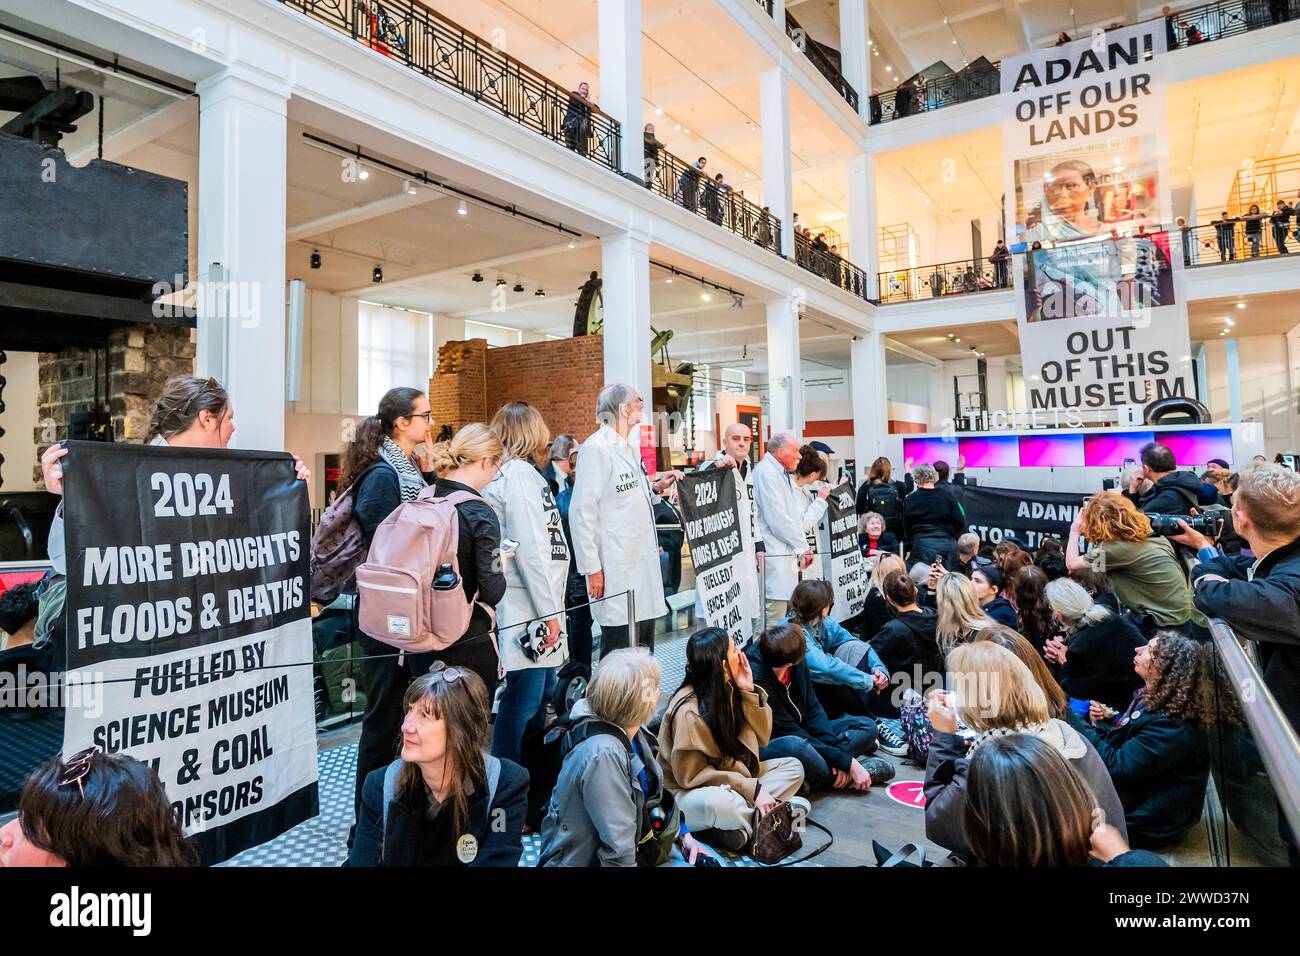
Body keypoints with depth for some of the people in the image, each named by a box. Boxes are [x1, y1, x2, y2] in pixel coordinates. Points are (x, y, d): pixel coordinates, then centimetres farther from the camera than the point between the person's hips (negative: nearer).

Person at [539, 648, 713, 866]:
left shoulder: (629, 731, -4)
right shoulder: (604, 754, -32)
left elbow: (654, 792, 11)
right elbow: (618, 850, -28)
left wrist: (684, 835, 7)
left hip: (632, 849, 8)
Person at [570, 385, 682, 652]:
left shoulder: (630, 446, 15)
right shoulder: (597, 447, -13)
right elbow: (581, 512, -18)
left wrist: (655, 487, 9)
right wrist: (592, 568, -18)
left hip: (643, 562, 9)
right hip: (616, 570, -9)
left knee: (644, 649, 16)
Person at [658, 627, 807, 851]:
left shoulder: (730, 689, -4)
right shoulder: (689, 712, -25)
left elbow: (762, 737, 1)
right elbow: (692, 775, -21)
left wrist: (749, 692, -14)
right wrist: (751, 789, -22)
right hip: (691, 791, -8)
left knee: (793, 767, -3)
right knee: (717, 803, -40)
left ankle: (740, 827, -15)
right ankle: (766, 817, -12)